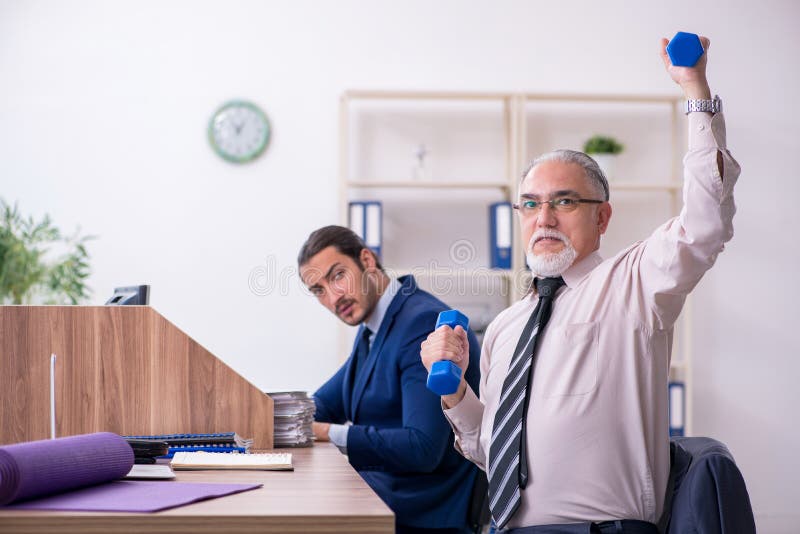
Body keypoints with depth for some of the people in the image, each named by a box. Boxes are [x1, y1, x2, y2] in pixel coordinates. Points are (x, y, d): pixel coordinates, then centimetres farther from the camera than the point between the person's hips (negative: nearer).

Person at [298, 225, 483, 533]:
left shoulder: (424, 323, -19)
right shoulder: (370, 329, 14)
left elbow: (422, 449, -26)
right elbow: (325, 404, 22)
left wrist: (329, 433, -20)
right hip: (381, 498, 9)